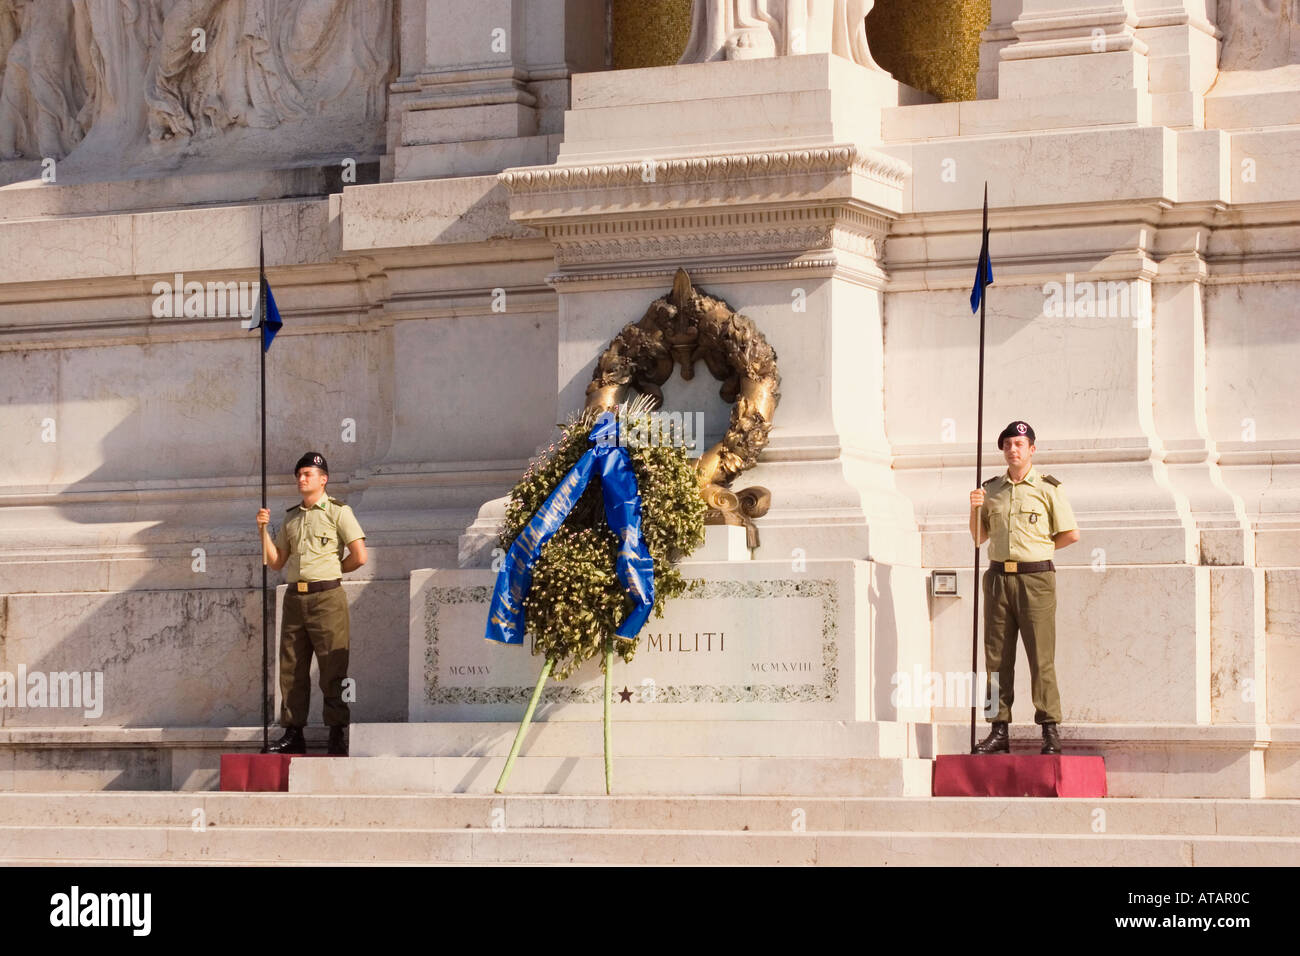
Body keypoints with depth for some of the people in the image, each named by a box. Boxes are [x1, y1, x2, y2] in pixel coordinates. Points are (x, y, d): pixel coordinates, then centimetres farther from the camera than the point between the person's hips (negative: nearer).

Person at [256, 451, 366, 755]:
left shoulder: (338, 511, 0)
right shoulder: (291, 517, 18)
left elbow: (359, 556, -7)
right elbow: (275, 562, 18)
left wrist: (331, 570, 4)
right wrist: (264, 530, 6)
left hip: (326, 596, -6)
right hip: (294, 597, 6)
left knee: (332, 670, -7)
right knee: (291, 670, 4)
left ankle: (337, 735, -6)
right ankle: (293, 734, 8)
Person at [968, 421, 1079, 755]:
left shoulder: (1047, 488, 1)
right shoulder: (991, 489, 13)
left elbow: (1071, 534, 3)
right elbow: (979, 538, 15)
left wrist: (1038, 548, 4)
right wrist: (974, 510, -2)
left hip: (1035, 577, -4)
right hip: (998, 577, 4)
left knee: (1041, 657, -7)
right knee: (997, 657, 2)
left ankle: (1051, 731, -4)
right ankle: (999, 730, 5)